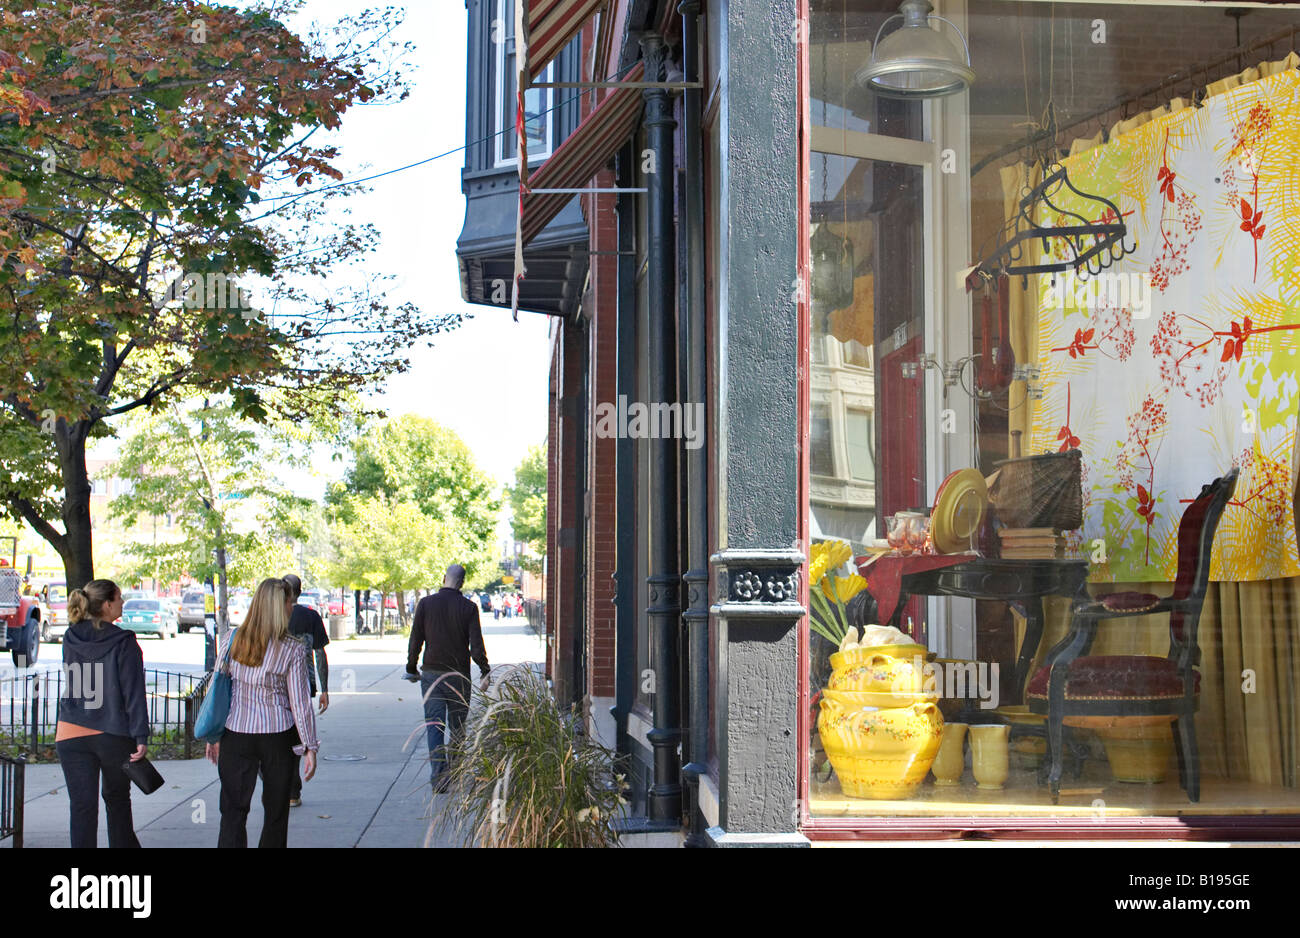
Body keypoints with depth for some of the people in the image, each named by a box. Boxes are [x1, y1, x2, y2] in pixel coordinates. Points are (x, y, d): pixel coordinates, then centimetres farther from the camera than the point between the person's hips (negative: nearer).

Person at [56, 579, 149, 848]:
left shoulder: (70, 640, 4)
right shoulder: (123, 643, -10)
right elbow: (134, 693, -13)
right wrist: (141, 737, -12)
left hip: (71, 735, 3)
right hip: (113, 735, -2)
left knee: (81, 804, 3)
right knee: (117, 798, 18)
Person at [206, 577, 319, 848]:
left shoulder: (231, 639, -2)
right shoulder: (293, 650, -9)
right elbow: (300, 702, -7)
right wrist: (310, 747, 1)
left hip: (235, 734, 2)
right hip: (277, 735, -2)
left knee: (233, 809, 3)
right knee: (276, 809, 14)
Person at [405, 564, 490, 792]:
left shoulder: (425, 604, 0)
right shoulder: (468, 607, -4)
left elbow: (415, 640, 2)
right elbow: (476, 645, -9)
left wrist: (411, 668, 12)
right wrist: (485, 673, -6)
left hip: (431, 673, 1)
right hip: (459, 675, 0)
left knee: (435, 726, -2)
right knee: (457, 726, 12)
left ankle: (438, 775, -14)